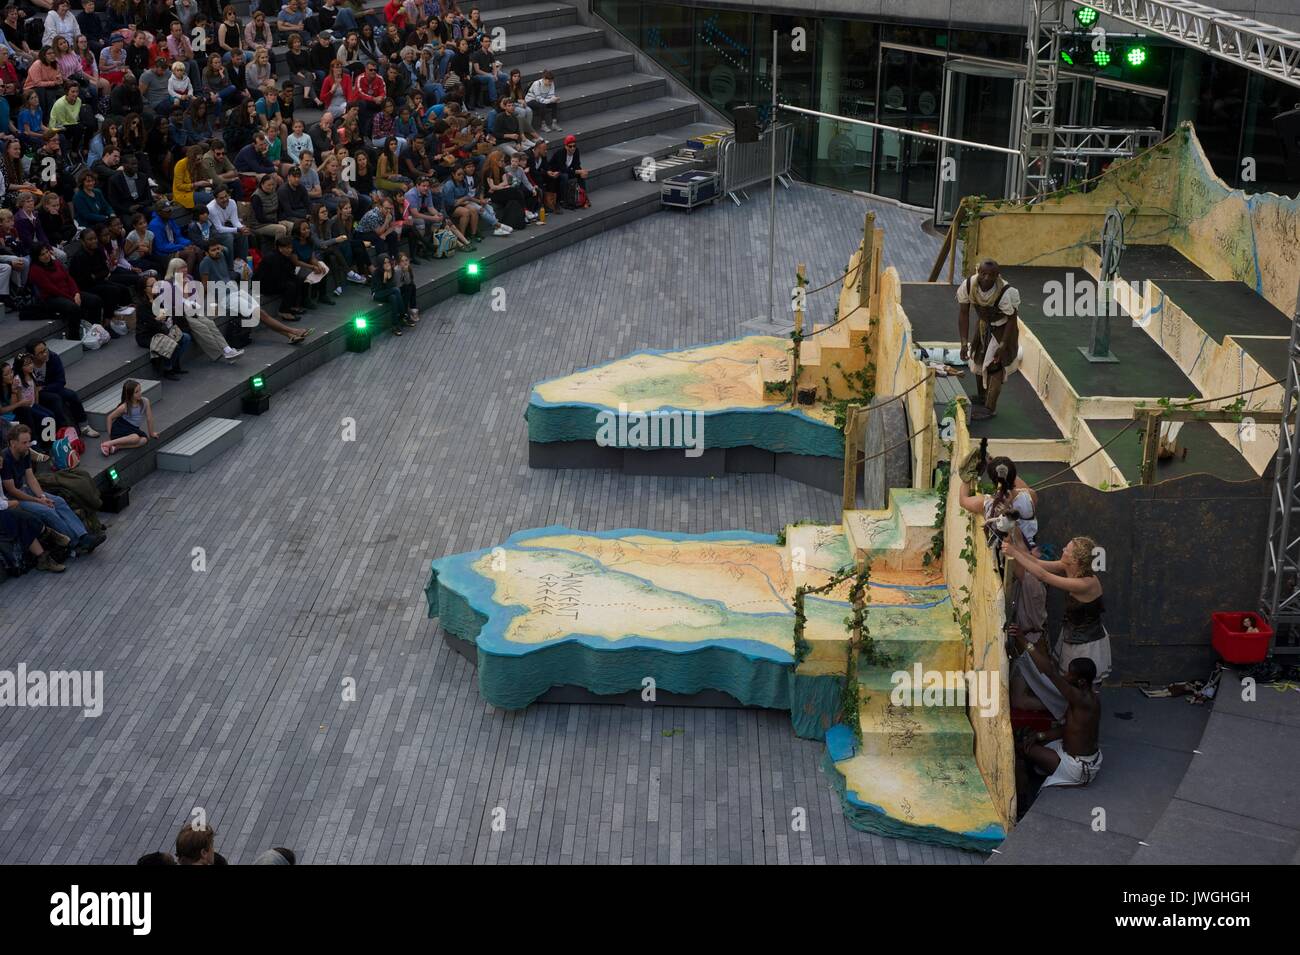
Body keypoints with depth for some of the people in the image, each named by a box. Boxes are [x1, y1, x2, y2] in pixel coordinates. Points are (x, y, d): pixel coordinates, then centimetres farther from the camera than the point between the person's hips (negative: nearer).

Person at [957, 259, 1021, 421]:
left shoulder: (1007, 292, -38)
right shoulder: (967, 286, -27)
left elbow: (1012, 319, -24)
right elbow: (963, 313, -17)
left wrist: (1003, 345, -23)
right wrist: (964, 342, -20)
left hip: (1002, 328, -5)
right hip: (982, 324, 5)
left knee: (996, 366, -7)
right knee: (978, 361, 17)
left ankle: (990, 408, 2)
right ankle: (981, 400, 38)